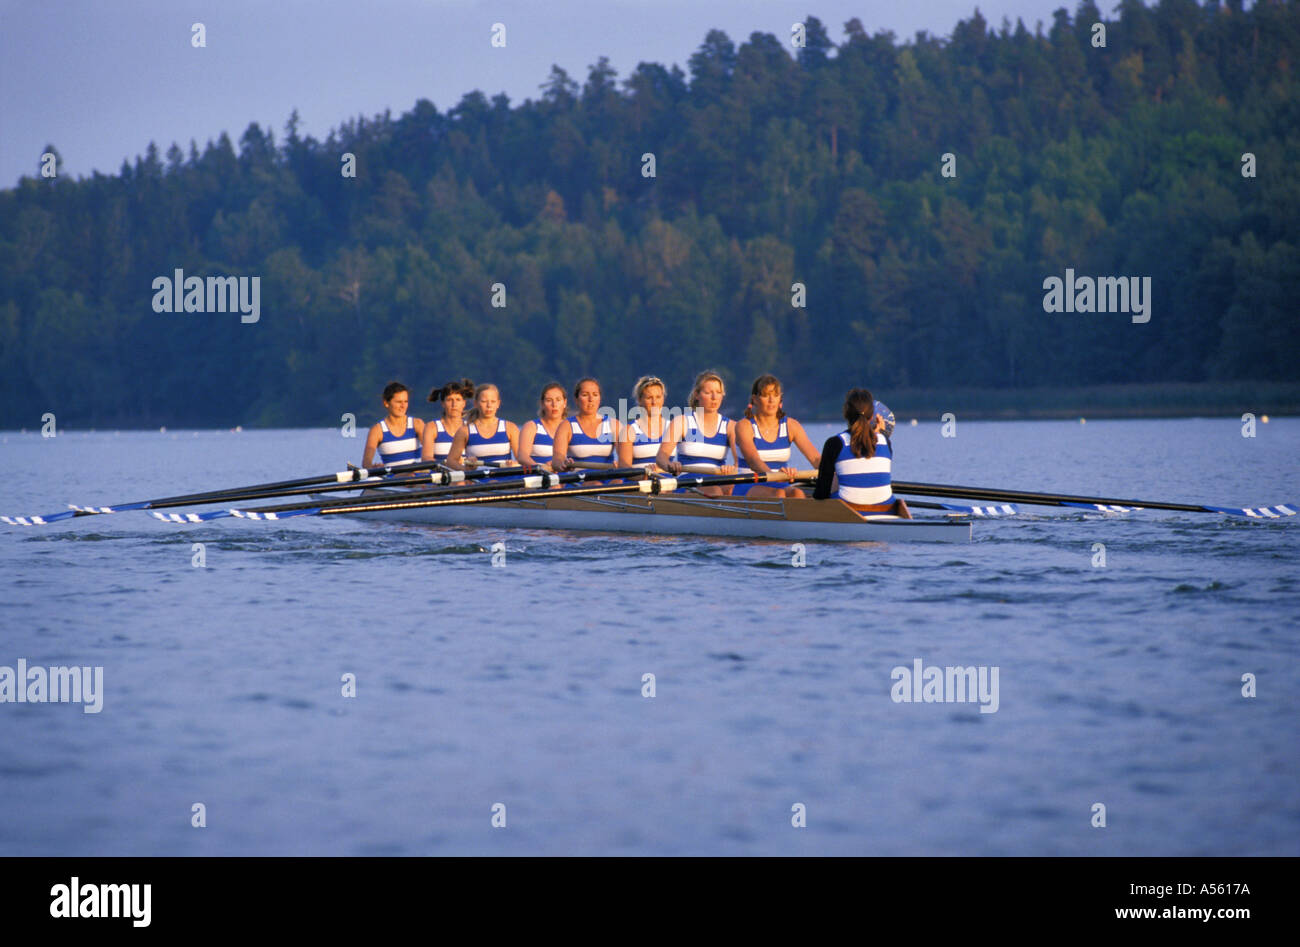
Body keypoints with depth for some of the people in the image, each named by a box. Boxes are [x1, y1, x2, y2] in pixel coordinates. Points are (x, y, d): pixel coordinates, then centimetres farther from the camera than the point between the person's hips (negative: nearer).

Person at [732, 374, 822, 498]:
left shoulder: (791, 426, 8)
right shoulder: (744, 426, -4)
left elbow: (815, 459, -4)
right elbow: (753, 460, -22)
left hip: (780, 486, 3)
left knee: (797, 493, -30)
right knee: (778, 493, -34)